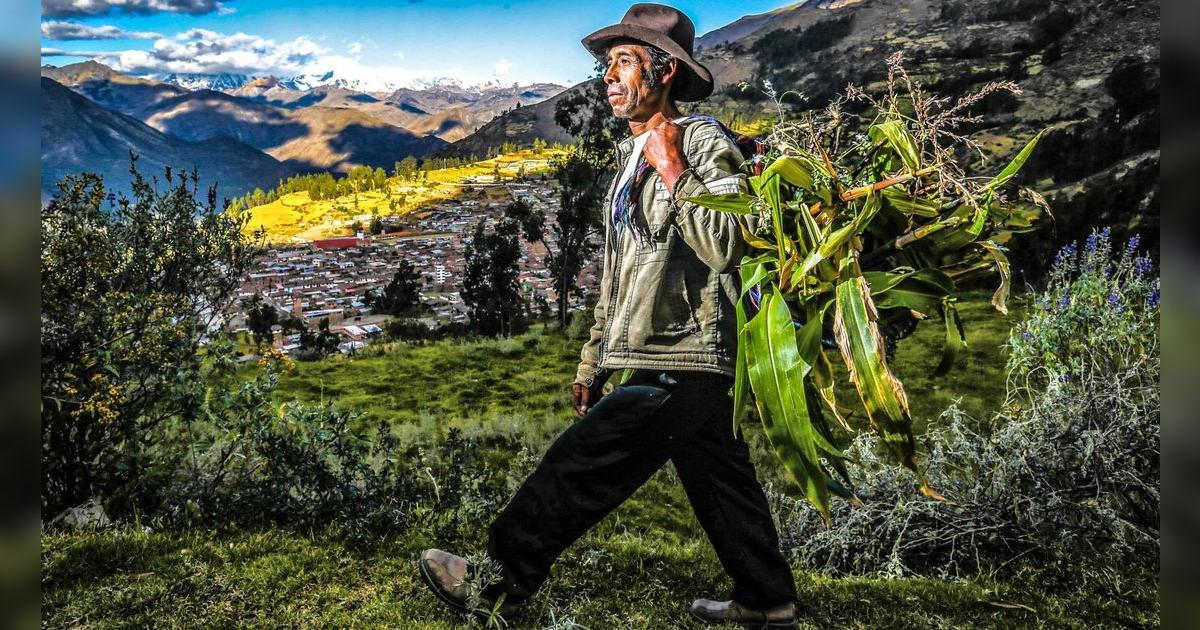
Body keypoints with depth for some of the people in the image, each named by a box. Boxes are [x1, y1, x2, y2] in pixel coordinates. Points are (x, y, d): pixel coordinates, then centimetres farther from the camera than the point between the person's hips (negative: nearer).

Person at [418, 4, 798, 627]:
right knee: (721, 485, 17)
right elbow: (616, 276, 22)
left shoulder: (705, 144, -8)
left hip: (679, 365, -9)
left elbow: (725, 246, -23)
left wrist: (673, 171, -19)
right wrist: (592, 361, 22)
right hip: (651, 361, 9)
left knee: (579, 466, -9)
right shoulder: (631, 158, 19)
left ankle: (498, 580, 3)